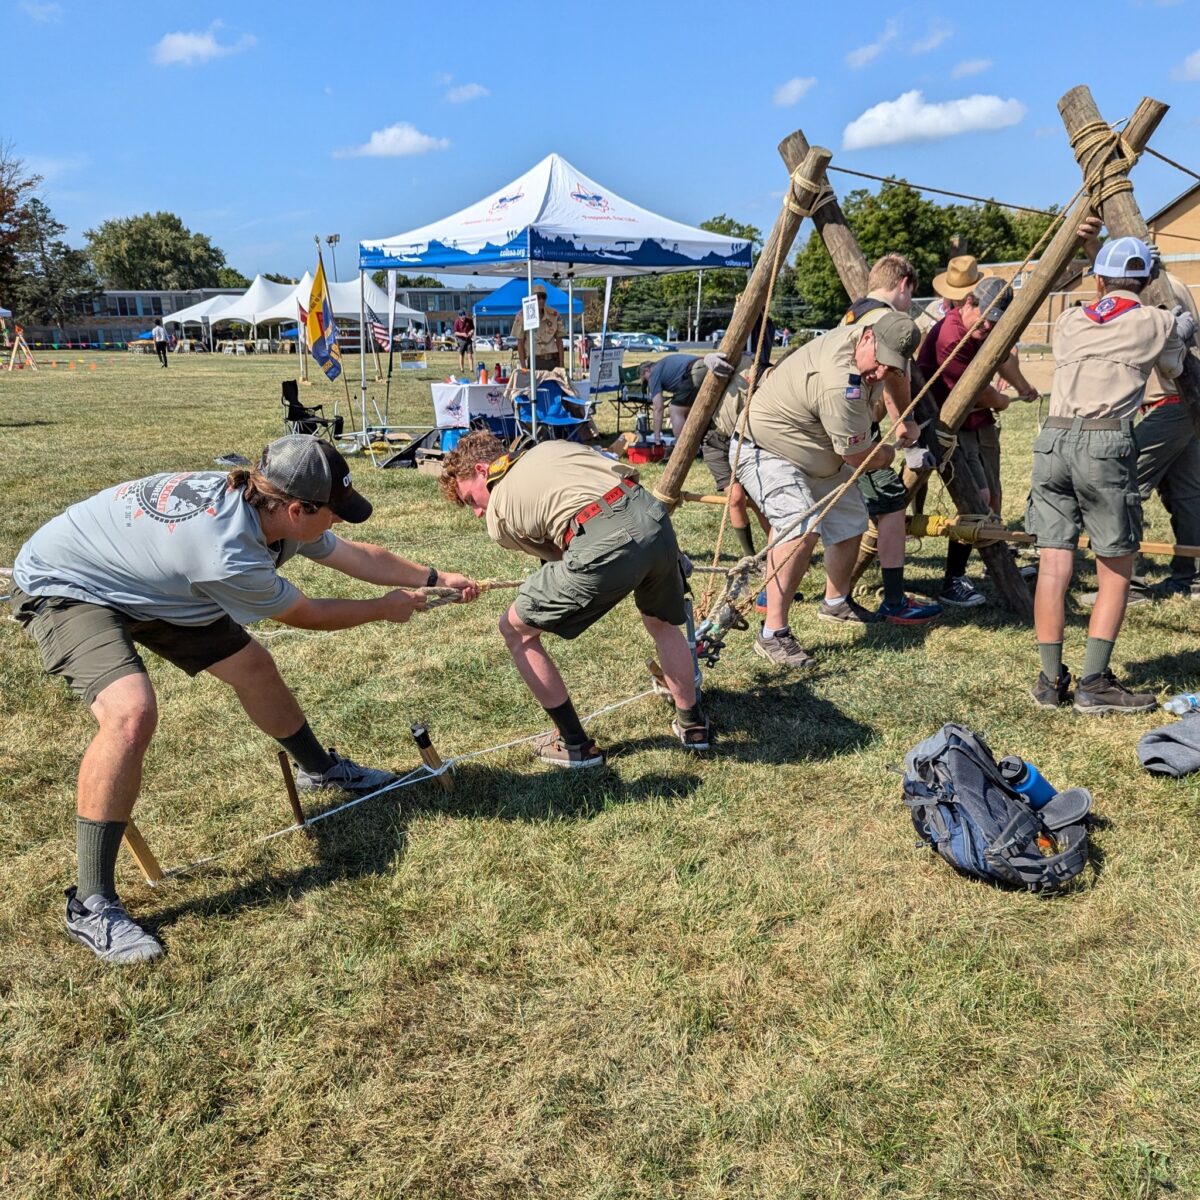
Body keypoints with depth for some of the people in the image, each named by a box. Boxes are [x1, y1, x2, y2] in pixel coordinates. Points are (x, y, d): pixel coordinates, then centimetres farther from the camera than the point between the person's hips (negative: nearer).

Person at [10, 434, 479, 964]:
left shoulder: (258, 504, -15)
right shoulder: (228, 556, -38)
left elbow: (357, 555, 2)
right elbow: (306, 615, -19)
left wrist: (434, 577, 8)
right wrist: (385, 608, -4)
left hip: (148, 582, 9)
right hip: (64, 585, -9)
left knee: (252, 666, 11)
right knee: (132, 713, -31)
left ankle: (319, 767, 36)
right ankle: (90, 905, -19)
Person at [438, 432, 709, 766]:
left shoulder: (498, 517, 16)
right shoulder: (549, 447, 30)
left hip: (603, 545, -6)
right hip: (654, 516, 6)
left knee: (515, 629, 17)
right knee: (663, 623, 36)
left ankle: (575, 744, 25)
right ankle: (692, 725, 48)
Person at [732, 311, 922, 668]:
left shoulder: (873, 345, -6)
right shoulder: (838, 383, -35)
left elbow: (897, 384, 21)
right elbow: (860, 457, -22)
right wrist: (887, 453, -1)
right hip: (767, 450, -10)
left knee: (851, 525, 17)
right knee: (801, 529, -31)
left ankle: (836, 603, 39)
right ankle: (772, 634, -28)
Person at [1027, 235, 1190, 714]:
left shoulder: (1068, 322, 18)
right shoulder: (1158, 323, 10)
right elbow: (1173, 371, 28)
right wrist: (1180, 334, 50)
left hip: (1052, 438, 4)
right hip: (1106, 442, -3)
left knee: (1053, 565, 5)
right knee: (1116, 570, 5)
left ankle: (1051, 681, 7)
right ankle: (1094, 684, 1)